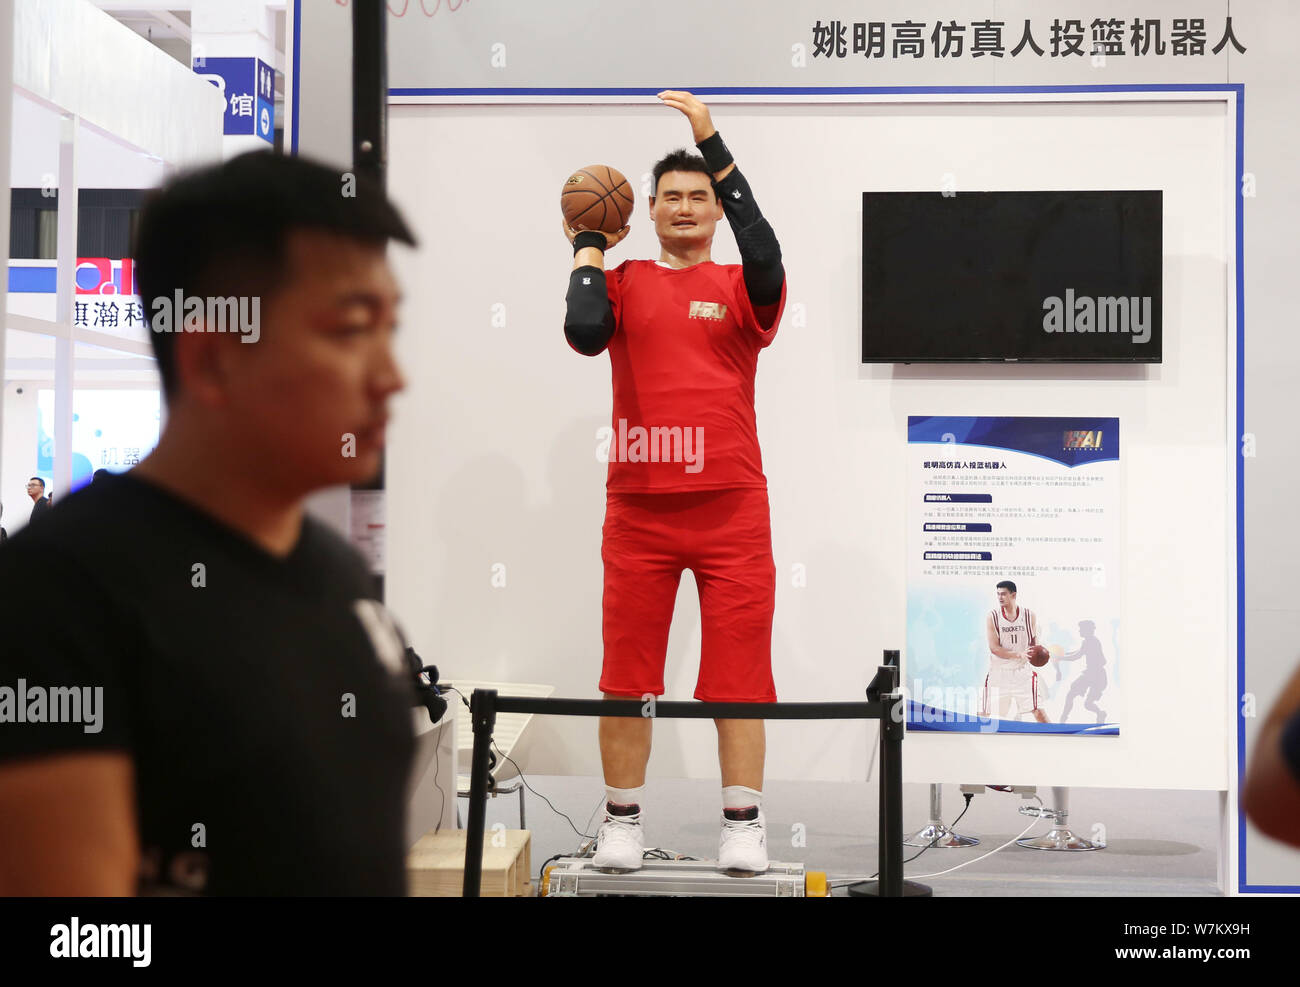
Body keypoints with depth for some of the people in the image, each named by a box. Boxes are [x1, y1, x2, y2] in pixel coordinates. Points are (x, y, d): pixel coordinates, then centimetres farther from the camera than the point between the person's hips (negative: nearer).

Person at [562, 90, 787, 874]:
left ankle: (744, 826, 8)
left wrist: (714, 145, -16)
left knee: (738, 674, 0)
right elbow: (584, 332, -10)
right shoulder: (625, 283, 10)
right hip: (639, 507, 1)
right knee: (628, 676, 4)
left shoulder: (743, 287, 8)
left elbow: (765, 255, -16)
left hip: (731, 507, -1)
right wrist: (589, 245, 2)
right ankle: (622, 824, 14)